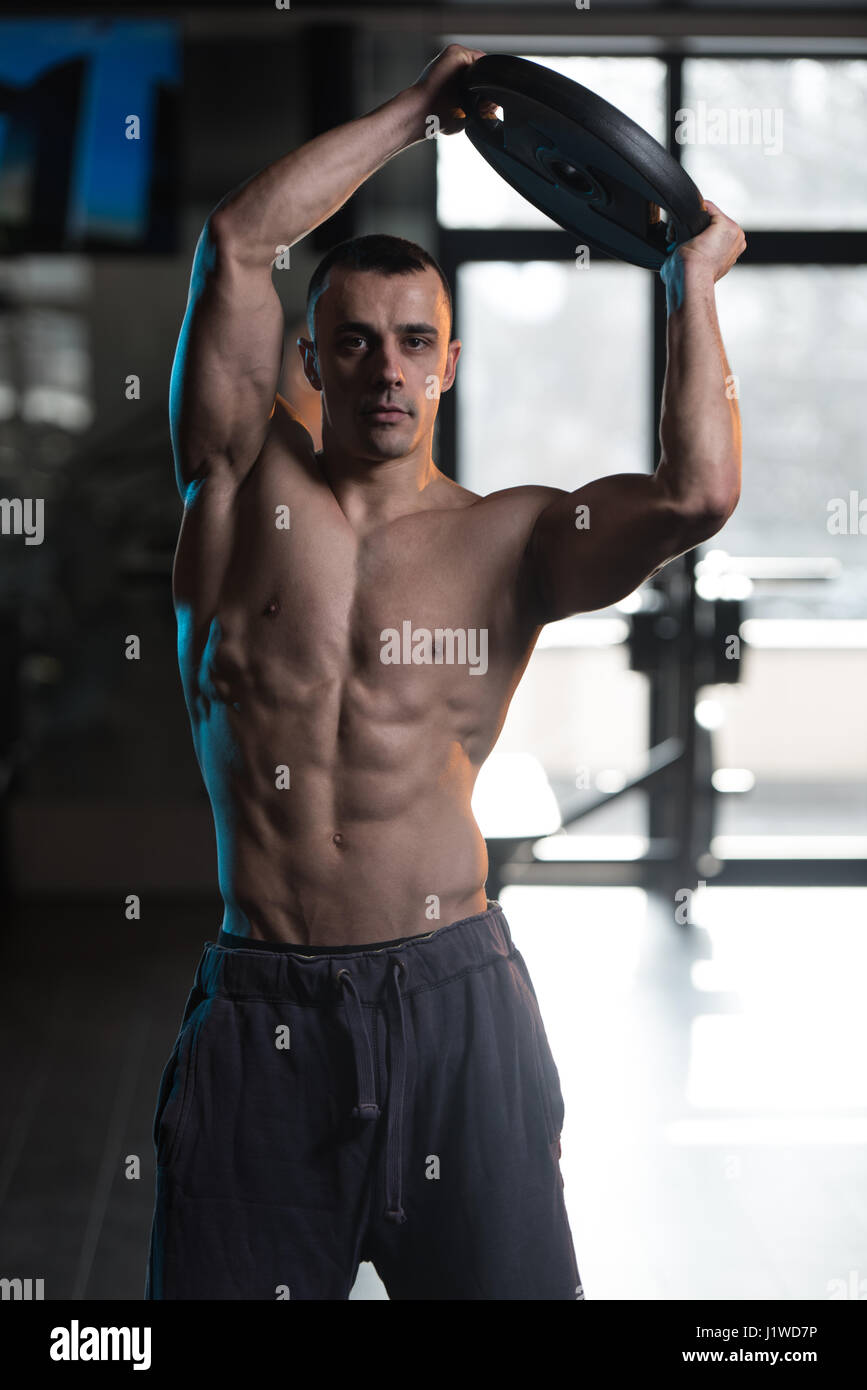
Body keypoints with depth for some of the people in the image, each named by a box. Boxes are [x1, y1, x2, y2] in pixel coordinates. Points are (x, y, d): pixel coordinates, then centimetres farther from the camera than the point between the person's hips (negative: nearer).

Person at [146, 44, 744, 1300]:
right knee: (224, 1283, 4)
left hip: (451, 998, 0)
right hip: (261, 1016, 0)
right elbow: (237, 241, -2)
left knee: (506, 1281, 5)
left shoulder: (509, 539, 6)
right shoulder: (249, 486, 6)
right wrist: (418, 109, 3)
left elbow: (695, 495, -11)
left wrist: (695, 278, 0)